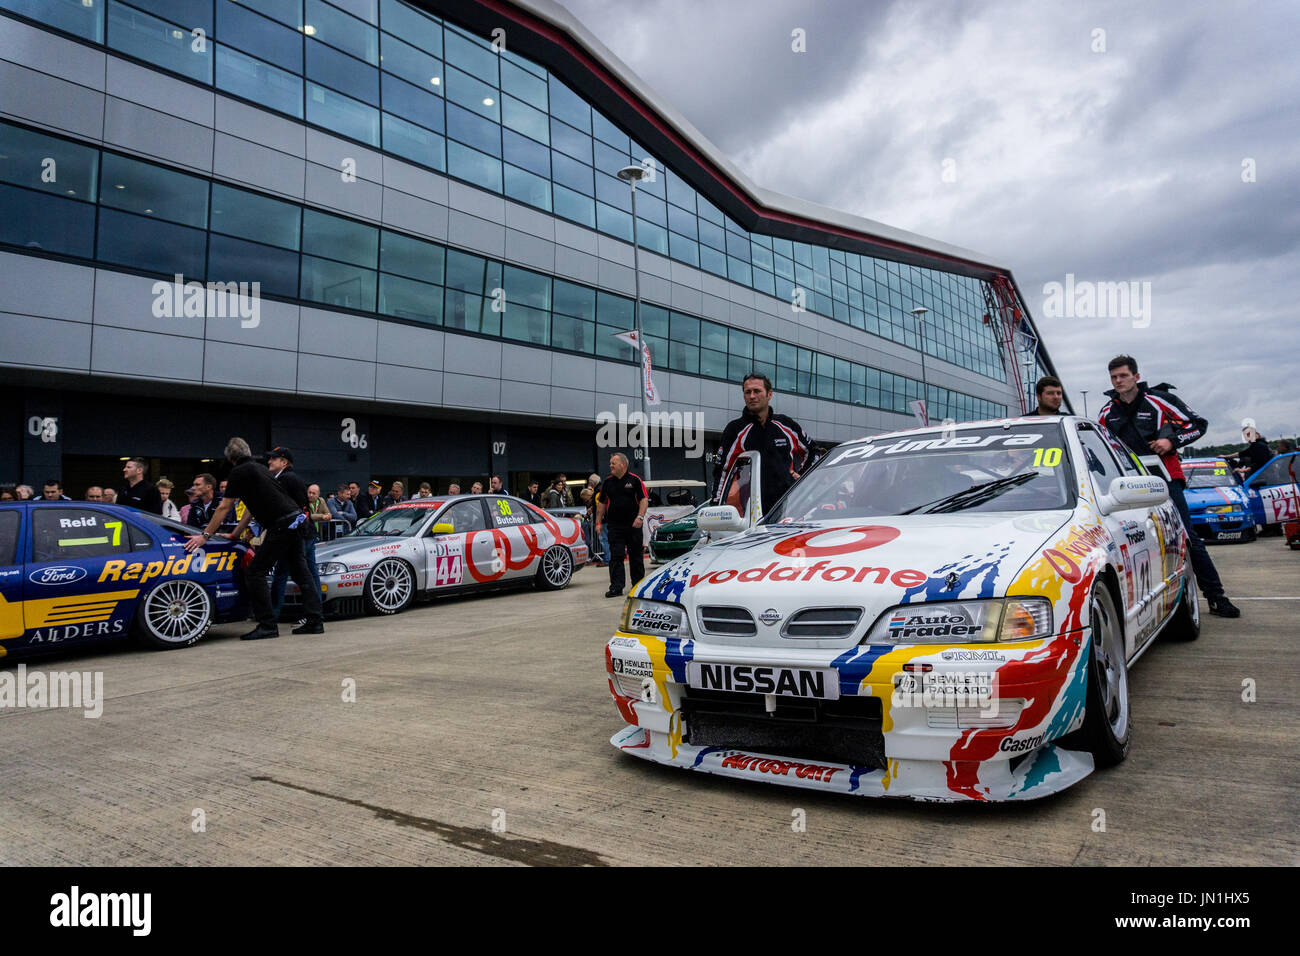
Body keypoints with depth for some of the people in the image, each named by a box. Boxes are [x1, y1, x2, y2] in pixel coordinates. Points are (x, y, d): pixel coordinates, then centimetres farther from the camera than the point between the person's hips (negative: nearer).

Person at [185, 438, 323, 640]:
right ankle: (315, 622, 11)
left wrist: (205, 535, 6)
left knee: (255, 572, -2)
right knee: (300, 573, 11)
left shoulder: (239, 472, -2)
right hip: (296, 520, 9)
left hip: (281, 525, -9)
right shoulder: (260, 468, 22)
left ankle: (267, 625, -3)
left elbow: (224, 507, 0)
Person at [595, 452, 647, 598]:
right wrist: (598, 522, 8)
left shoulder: (635, 479, -2)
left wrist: (640, 517, -18)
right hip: (615, 526, 2)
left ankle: (638, 585, 20)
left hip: (633, 525, -2)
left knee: (636, 556, 8)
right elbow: (601, 503, 14)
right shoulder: (607, 482, 8)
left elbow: (644, 499, -5)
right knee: (615, 557, -3)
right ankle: (616, 587, -2)